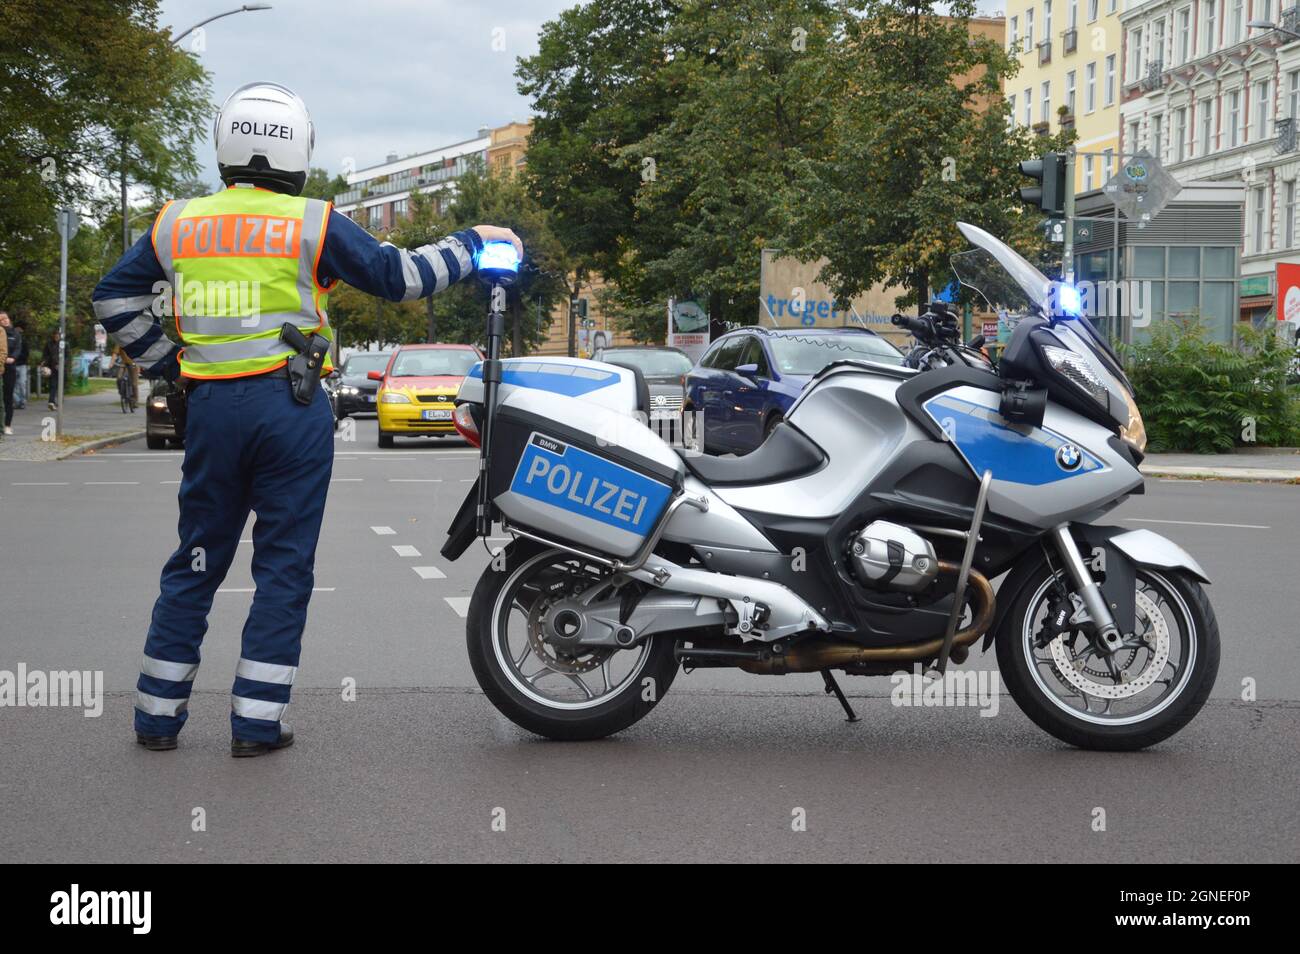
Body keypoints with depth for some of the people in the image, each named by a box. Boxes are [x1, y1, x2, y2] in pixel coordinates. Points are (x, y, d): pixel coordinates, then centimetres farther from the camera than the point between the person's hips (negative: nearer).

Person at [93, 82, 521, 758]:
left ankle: (157, 714, 16)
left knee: (197, 562, 13)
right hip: (291, 407, -3)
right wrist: (473, 244, 13)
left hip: (210, 406, 4)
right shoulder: (313, 224, -4)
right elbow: (395, 276, 2)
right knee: (284, 568, 4)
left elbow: (114, 298, 12)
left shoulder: (178, 223, 7)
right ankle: (257, 722, 4)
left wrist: (160, 361, 19)